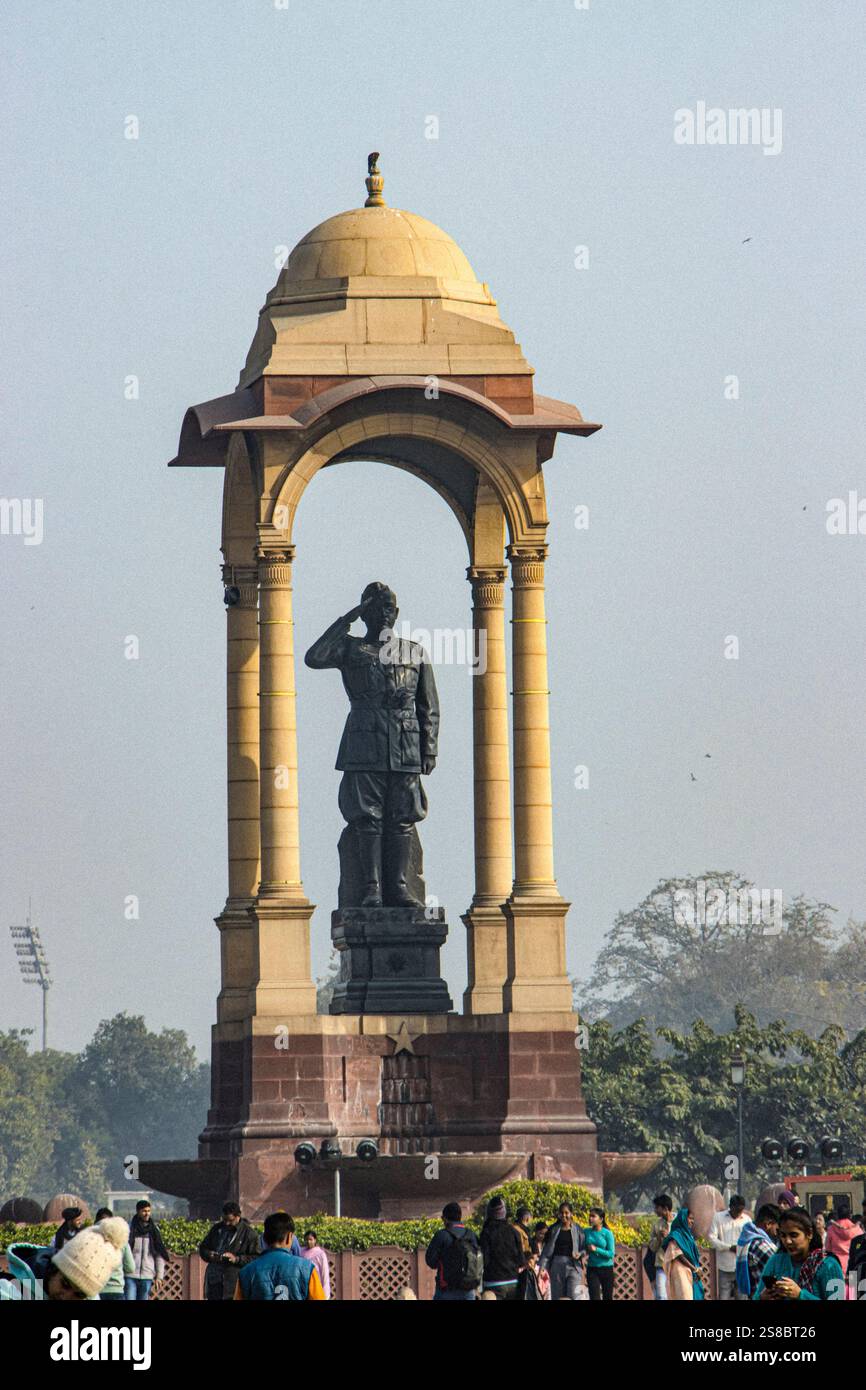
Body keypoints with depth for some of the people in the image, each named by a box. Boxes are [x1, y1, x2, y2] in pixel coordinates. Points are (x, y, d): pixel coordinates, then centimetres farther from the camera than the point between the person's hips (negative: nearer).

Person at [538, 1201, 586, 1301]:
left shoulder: (577, 1229, 2)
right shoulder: (554, 1229, 7)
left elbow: (584, 1248, 7)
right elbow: (547, 1250, 7)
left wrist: (580, 1254, -15)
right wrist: (542, 1267, -1)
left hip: (573, 1266, -3)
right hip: (557, 1266, 3)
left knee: (574, 1297, -13)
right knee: (557, 1297, 6)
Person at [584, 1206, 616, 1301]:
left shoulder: (607, 1233, -7)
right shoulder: (587, 1232, 3)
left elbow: (611, 1253, -11)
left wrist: (596, 1250, -20)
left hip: (606, 1269, -2)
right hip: (592, 1269, 2)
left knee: (607, 1297, 8)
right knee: (594, 1297, -9)